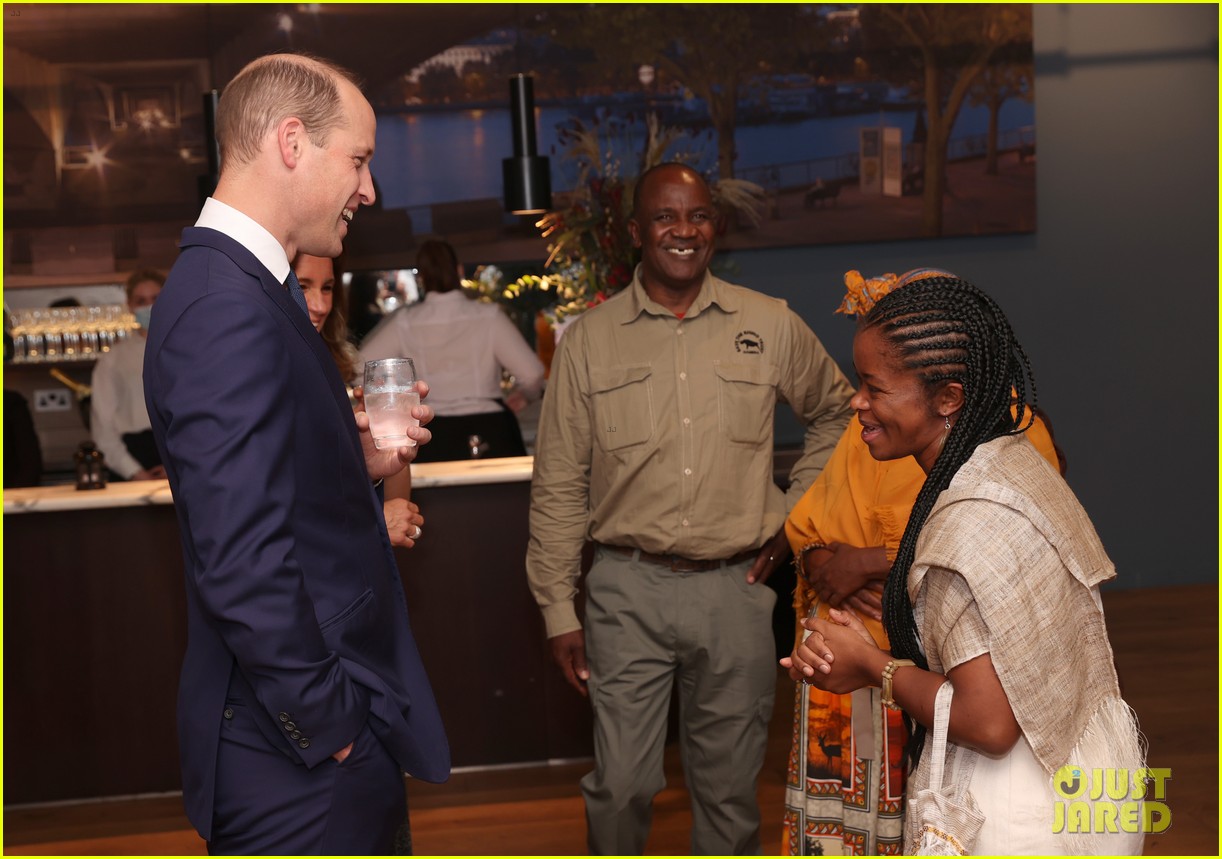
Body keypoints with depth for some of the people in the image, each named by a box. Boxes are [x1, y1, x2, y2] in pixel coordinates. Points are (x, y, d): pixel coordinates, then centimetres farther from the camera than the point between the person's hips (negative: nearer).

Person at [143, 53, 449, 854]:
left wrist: (360, 462, 0)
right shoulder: (227, 307, -21)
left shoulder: (244, 286, 10)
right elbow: (244, 566, -26)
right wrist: (329, 728, -17)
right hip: (300, 756, -9)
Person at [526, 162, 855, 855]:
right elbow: (559, 486, 3)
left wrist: (796, 517, 9)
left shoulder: (772, 327, 2)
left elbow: (836, 413, 19)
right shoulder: (589, 339, 0)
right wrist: (558, 609, 2)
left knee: (730, 787, 13)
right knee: (621, 784, 4)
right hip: (628, 590, -1)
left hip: (736, 589, 1)